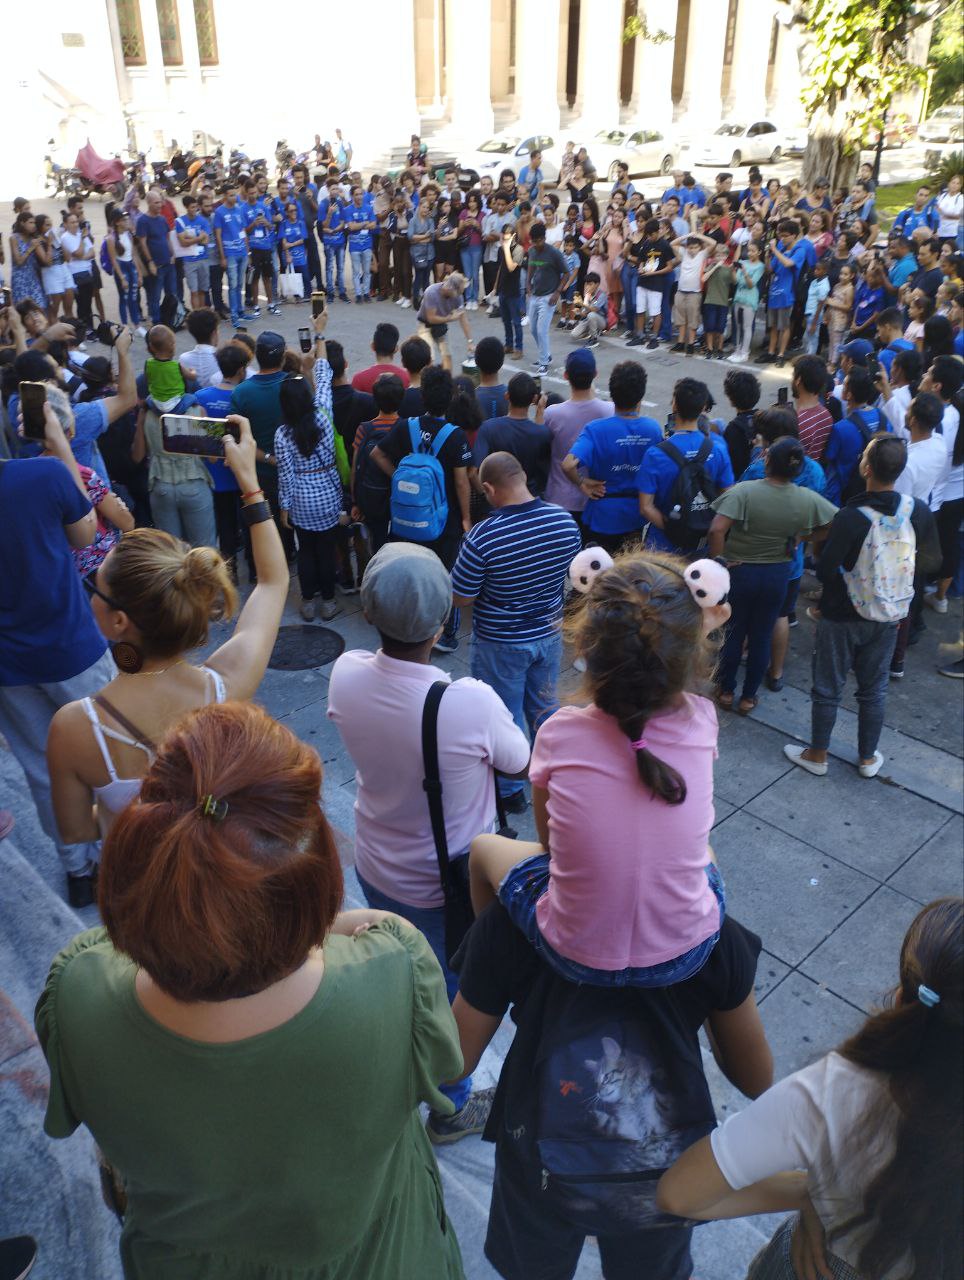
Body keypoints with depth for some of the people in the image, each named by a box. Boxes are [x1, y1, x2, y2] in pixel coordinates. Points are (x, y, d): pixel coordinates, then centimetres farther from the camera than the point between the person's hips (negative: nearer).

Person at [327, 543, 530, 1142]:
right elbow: (519, 760, -14)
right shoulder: (472, 702, -36)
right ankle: (451, 1110, 47)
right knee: (454, 992, 21)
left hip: (375, 870, 5)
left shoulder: (345, 675, -23)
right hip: (452, 880, -5)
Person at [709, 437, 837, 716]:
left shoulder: (744, 490, -22)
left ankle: (726, 691, 31)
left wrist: (717, 561, -17)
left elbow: (717, 529, -32)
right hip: (777, 575, 2)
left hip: (740, 571, -2)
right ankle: (748, 697, 28)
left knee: (733, 633, 17)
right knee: (761, 637, 17)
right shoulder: (808, 499, -10)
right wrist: (805, 536, 7)